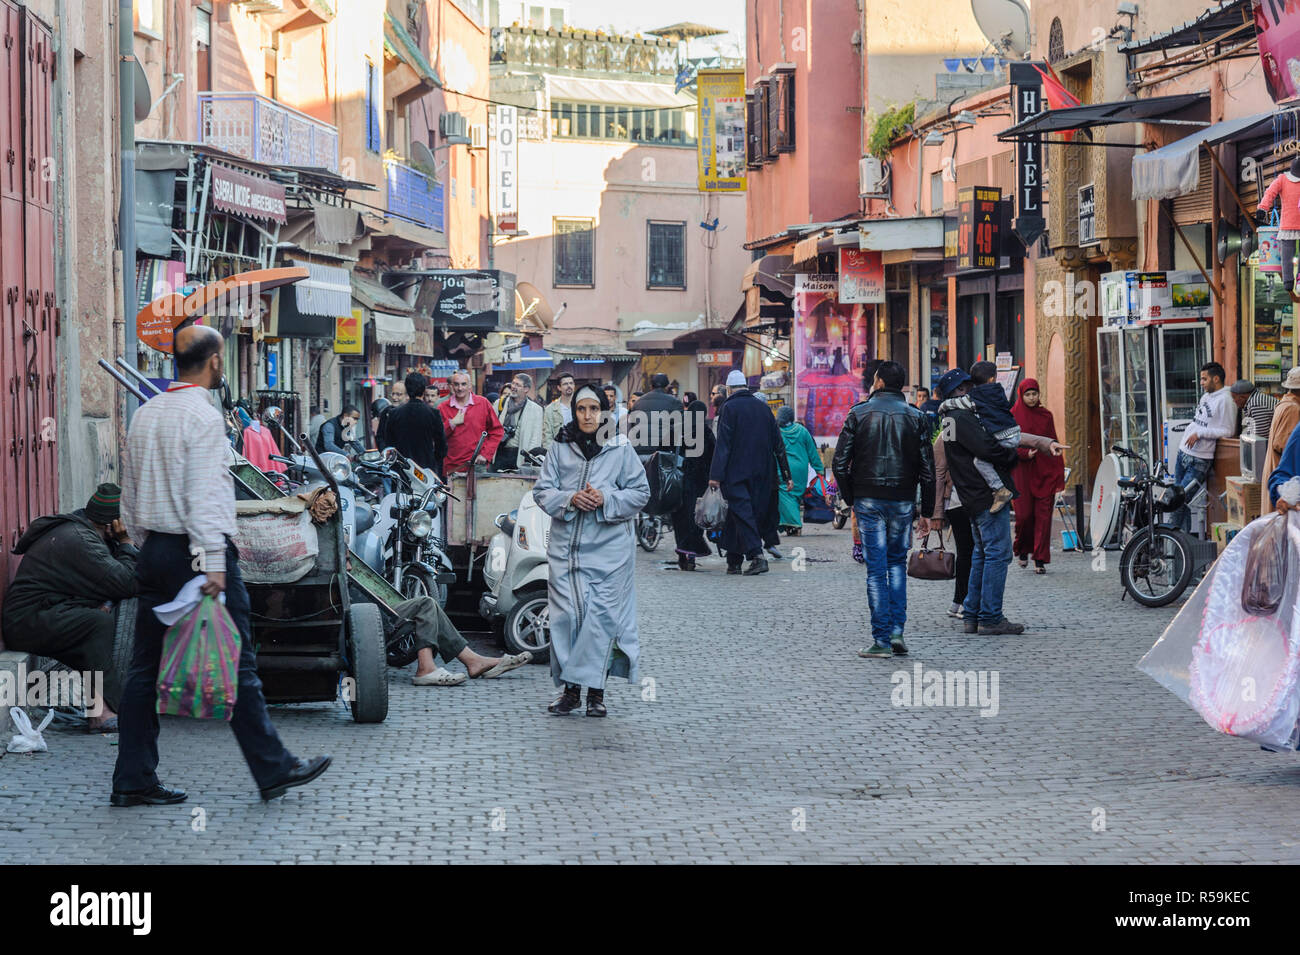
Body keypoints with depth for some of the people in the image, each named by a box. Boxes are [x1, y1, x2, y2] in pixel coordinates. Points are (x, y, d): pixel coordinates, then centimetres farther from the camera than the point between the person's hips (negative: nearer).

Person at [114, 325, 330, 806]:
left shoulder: (144, 415, 13)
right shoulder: (202, 416, -13)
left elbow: (130, 492, 17)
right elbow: (203, 496, -19)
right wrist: (214, 563, -21)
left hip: (153, 551, 8)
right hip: (195, 550, -8)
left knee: (146, 666, 8)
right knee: (237, 663, 0)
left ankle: (132, 780, 8)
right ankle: (273, 769, 7)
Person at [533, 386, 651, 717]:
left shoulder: (621, 448, 3)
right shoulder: (560, 447, 8)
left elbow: (640, 492, 3)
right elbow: (542, 490, 7)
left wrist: (606, 500, -13)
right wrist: (569, 499, -13)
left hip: (609, 544, -2)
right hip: (566, 544, 2)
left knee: (602, 615, -6)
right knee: (566, 614, -1)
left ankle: (596, 689, 1)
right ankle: (570, 689, 6)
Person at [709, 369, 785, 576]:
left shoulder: (730, 408, -8)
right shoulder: (763, 407, 9)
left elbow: (723, 443, -13)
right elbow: (777, 443, 12)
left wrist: (716, 474, -14)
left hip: (736, 472, -6)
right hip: (760, 473, 6)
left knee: (741, 514, -7)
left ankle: (757, 556, -21)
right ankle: (734, 562, 15)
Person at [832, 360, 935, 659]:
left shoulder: (859, 413, -2)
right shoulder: (916, 418, 1)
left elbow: (839, 463, -6)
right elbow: (927, 469, 0)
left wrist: (850, 498, 6)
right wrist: (927, 512, 5)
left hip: (868, 500, -1)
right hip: (902, 500, 2)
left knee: (876, 568, 1)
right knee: (897, 562, 17)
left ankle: (881, 640, 0)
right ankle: (896, 631, 5)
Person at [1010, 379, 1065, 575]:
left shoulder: (1046, 416, 9)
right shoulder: (1014, 416, 2)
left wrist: (1059, 476, 4)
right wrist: (1024, 453, -20)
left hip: (1045, 471, 2)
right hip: (1023, 472, -2)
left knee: (1043, 515, -3)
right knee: (1024, 514, -5)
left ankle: (1040, 559, 1)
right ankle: (1022, 549, 22)